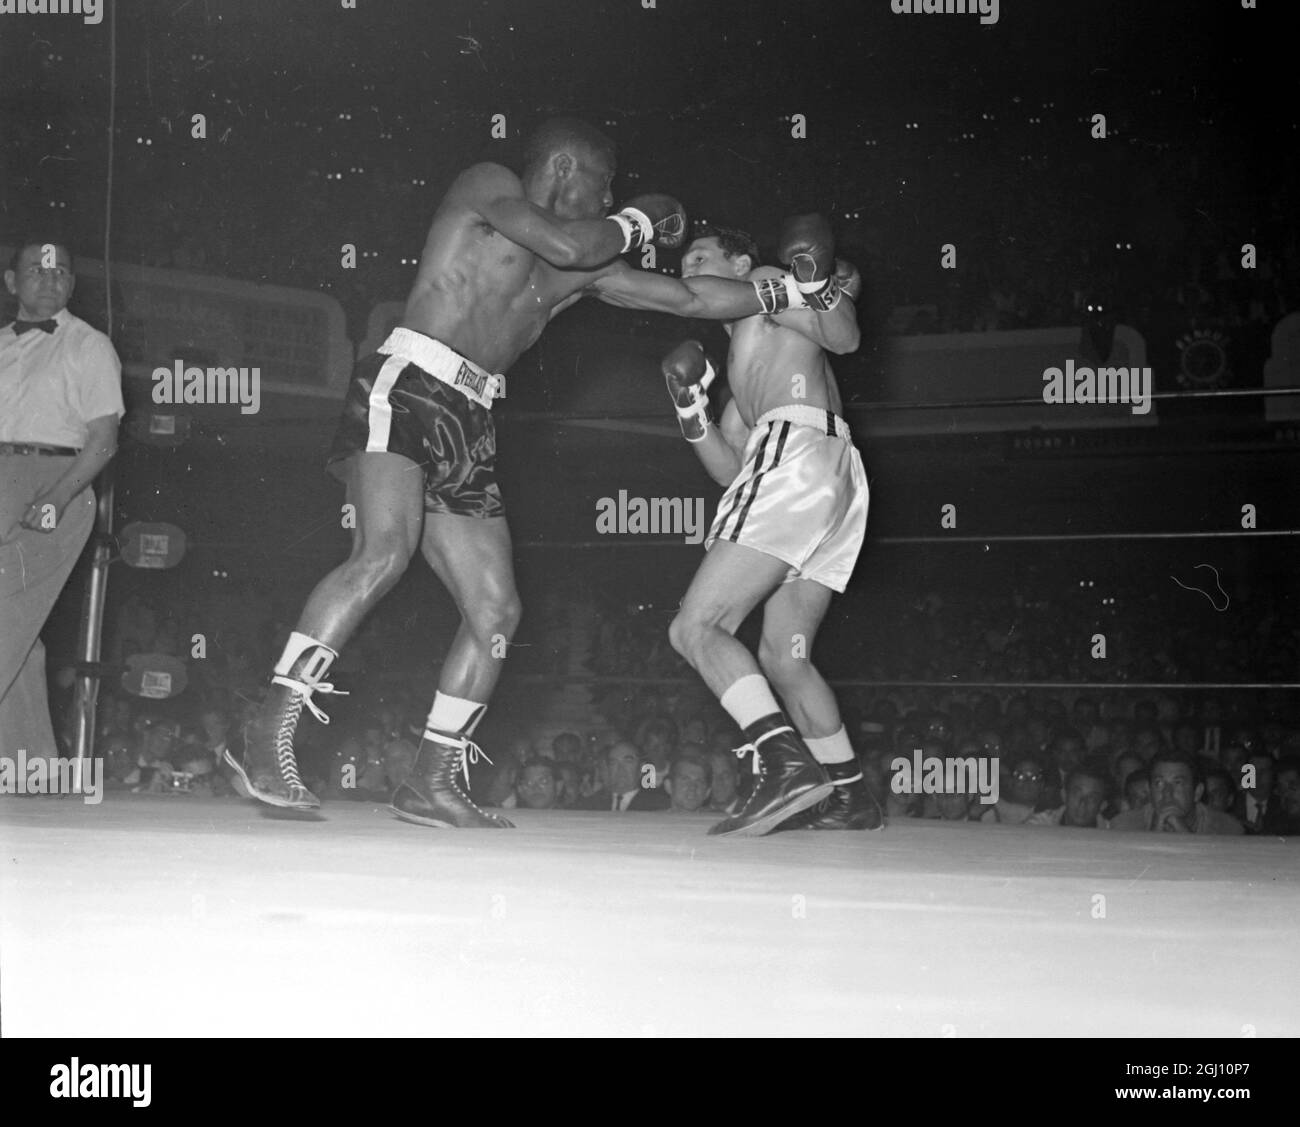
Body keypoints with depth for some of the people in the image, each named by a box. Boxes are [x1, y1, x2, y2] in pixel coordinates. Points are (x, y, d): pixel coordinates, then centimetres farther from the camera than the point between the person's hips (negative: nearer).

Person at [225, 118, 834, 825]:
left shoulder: (584, 272, 24)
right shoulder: (487, 184, 5)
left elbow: (690, 298, 26)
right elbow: (564, 244, -11)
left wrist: (792, 291, 23)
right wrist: (637, 222, 6)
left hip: (467, 425, 8)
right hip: (405, 391, -8)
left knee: (496, 615, 1)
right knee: (386, 553, -29)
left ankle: (430, 786, 8)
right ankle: (269, 736, -28)